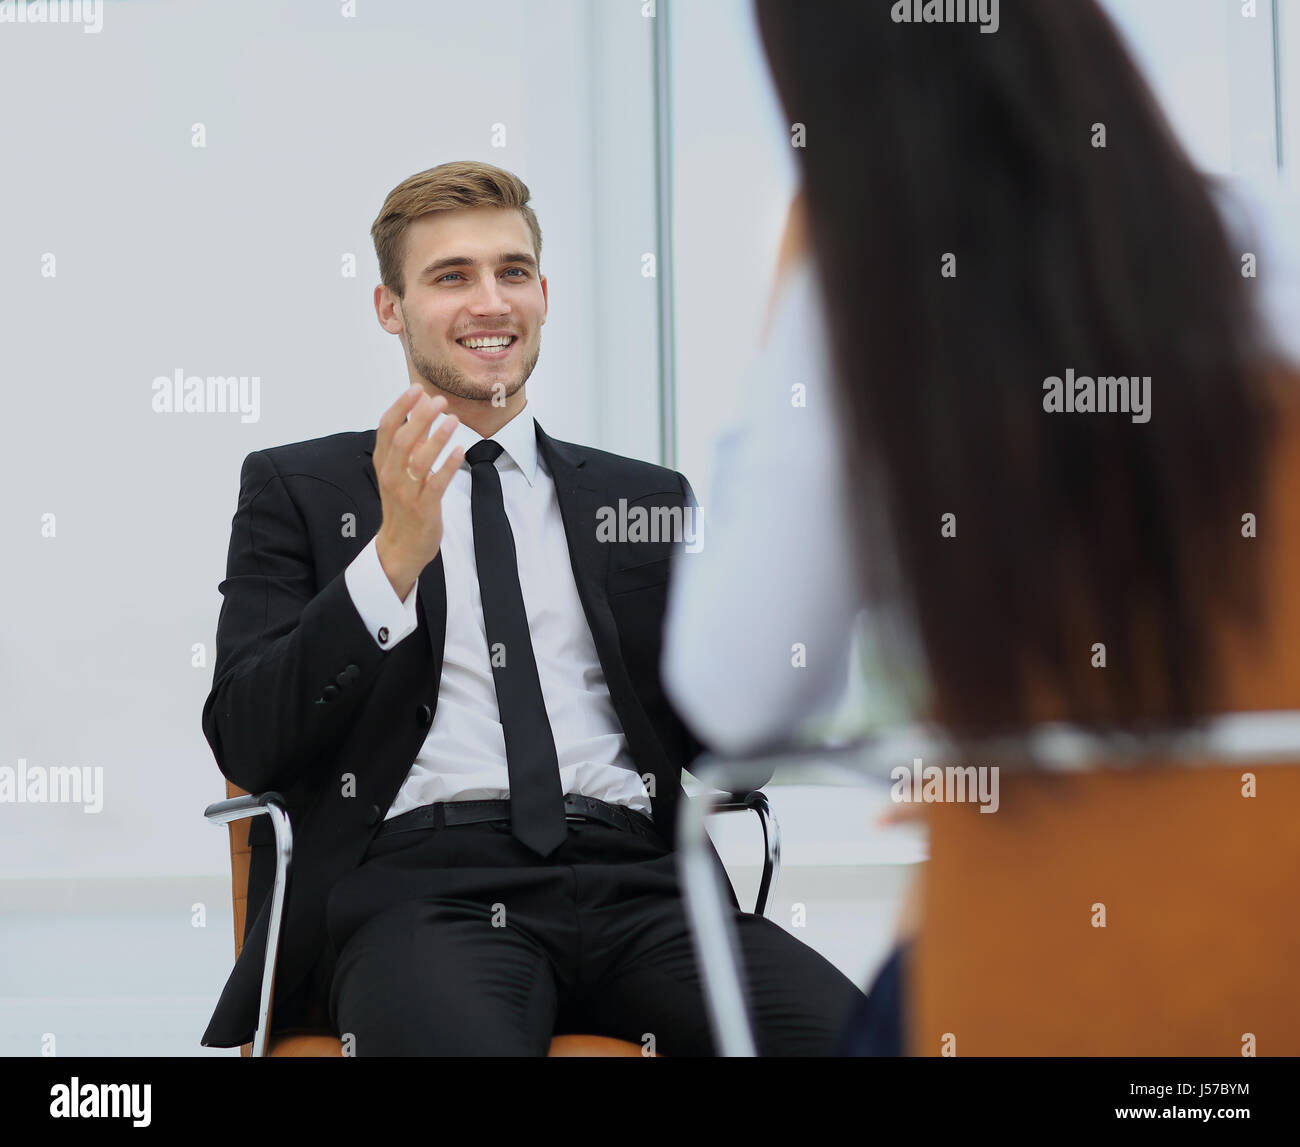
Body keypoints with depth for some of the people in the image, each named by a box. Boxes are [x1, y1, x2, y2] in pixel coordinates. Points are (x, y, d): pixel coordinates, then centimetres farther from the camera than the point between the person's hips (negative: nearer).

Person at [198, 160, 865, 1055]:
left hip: (633, 879, 3)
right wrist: (394, 558, -9)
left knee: (853, 1037, -27)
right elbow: (247, 745, 3)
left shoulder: (647, 501, 24)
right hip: (418, 878, -3)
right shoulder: (298, 490, 16)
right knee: (457, 1040, -39)